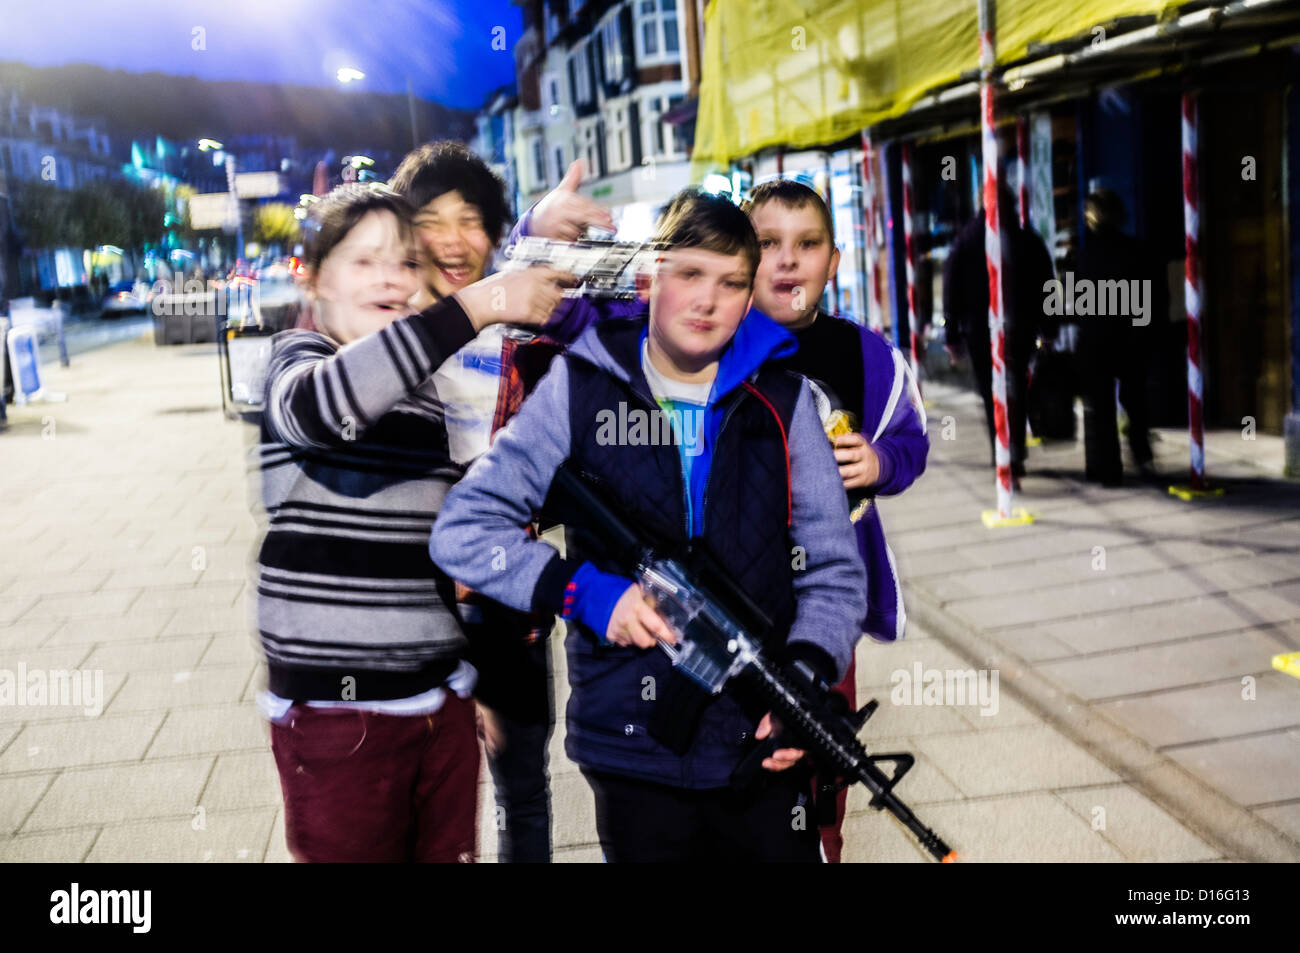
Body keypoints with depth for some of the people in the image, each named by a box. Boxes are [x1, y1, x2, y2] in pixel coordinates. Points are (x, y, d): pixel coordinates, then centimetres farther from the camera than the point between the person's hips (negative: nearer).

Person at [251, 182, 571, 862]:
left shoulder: (428, 391, 13)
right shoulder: (298, 359, -4)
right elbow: (319, 405, -31)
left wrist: (485, 684, 20)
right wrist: (474, 307, -36)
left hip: (442, 702, 6)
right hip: (334, 709, -5)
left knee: (449, 850, 11)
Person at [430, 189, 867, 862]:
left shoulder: (780, 397, 3)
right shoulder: (580, 386, -1)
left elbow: (833, 571, 5)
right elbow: (461, 530, -3)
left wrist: (809, 674, -13)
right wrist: (583, 590, -17)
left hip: (763, 746, 1)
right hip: (631, 748, -1)